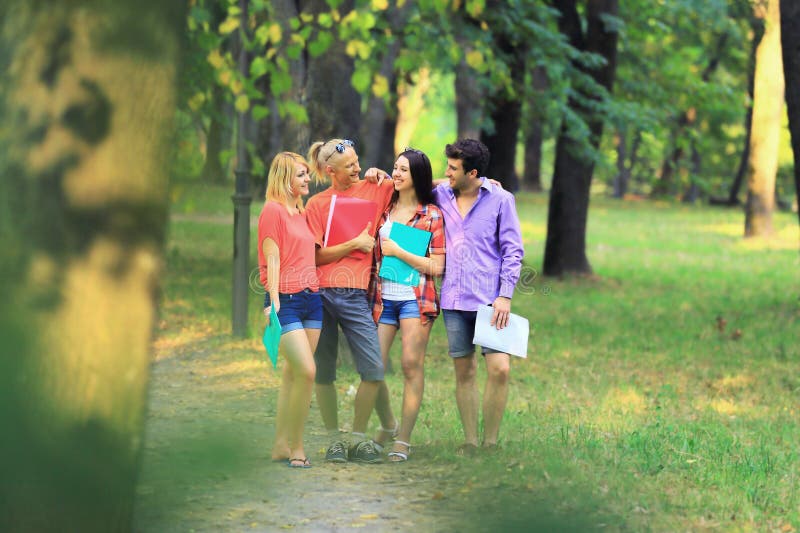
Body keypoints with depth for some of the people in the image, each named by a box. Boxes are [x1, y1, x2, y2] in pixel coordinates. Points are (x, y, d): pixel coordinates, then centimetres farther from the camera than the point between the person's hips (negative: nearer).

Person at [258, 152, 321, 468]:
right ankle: (296, 447, -8)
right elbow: (272, 259, -10)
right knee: (306, 371, -16)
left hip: (312, 297, 8)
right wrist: (273, 302, -15)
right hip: (286, 299, -8)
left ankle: (281, 445, 10)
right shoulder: (273, 210, -6)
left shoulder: (301, 213, 18)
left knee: (293, 373, 6)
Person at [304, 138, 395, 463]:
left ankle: (359, 438, 7)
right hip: (321, 292, -1)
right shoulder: (317, 203, 5)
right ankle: (334, 440, 13)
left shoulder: (373, 190, 8)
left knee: (374, 369, -8)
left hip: (355, 294, 1)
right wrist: (355, 244, -6)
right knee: (324, 372, 2)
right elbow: (316, 256, 0)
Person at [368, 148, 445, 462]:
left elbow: (437, 266, -5)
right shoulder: (383, 208, 10)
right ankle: (387, 425, 23)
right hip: (382, 297, 3)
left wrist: (397, 252, -9)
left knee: (411, 366, -6)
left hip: (415, 298, -3)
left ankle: (404, 439, 1)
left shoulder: (431, 214, 0)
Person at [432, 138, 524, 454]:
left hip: (489, 299, -3)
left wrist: (505, 295, -10)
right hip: (454, 299, 3)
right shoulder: (441, 195, 8)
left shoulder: (500, 200, -1)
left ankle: (491, 442, -2)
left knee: (499, 368, -12)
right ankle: (470, 441, 13)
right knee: (464, 371, 6)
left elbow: (513, 250, -1)